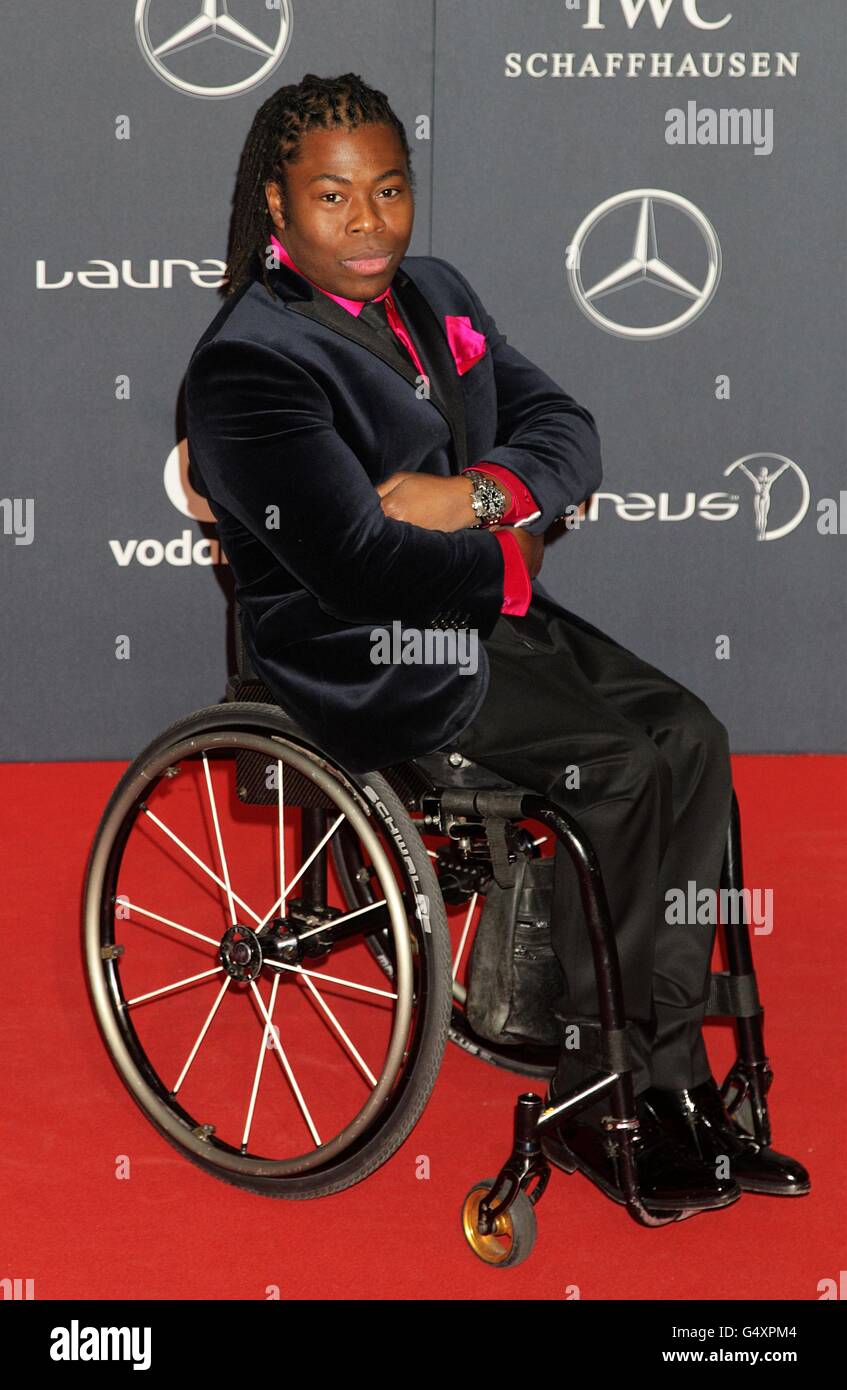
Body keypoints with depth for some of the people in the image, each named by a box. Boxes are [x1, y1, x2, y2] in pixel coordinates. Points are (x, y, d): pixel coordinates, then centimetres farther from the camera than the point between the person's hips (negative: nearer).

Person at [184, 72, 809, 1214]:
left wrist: (479, 493, -13)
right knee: (621, 771, -20)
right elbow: (357, 563, -25)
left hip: (486, 612, 8)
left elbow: (565, 428, 8)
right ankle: (593, 1105, -7)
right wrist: (509, 564, -13)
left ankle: (670, 1074, -5)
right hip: (371, 655, -8)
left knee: (690, 737, -9)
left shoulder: (435, 293, 12)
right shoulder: (249, 365, -16)